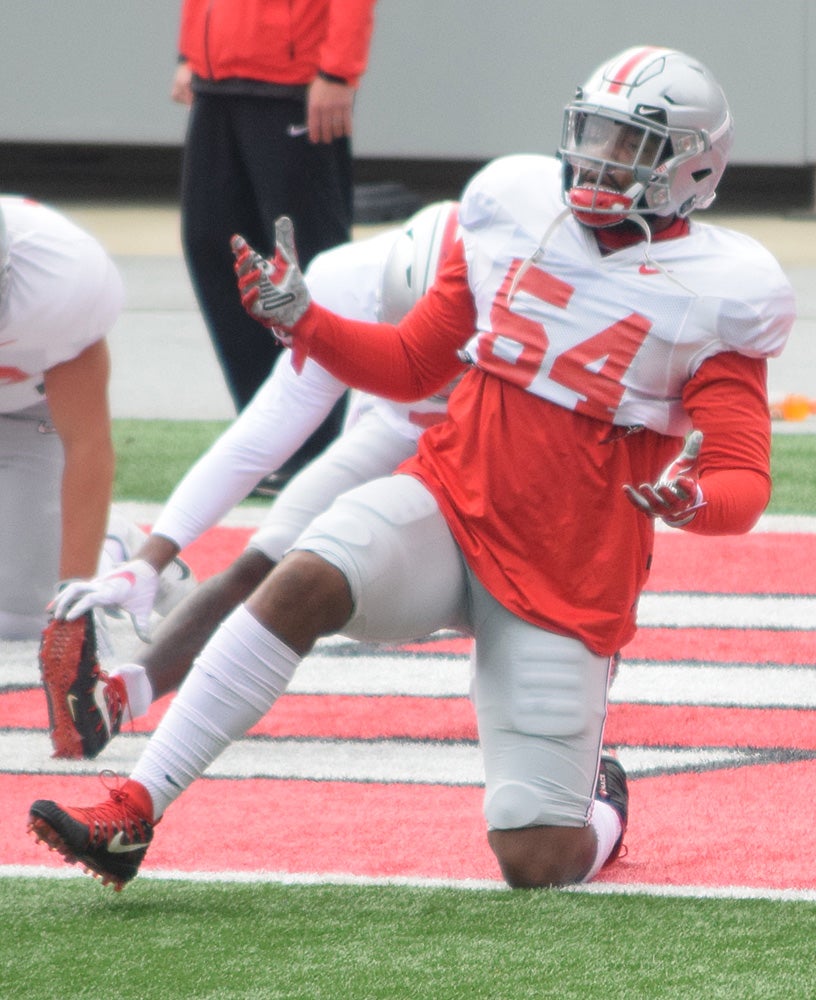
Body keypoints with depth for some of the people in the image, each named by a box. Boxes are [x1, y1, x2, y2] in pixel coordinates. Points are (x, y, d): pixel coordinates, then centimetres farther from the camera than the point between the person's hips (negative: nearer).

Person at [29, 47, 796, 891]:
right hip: (451, 503, 2)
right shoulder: (516, 213, 5)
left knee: (536, 864, -5)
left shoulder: (713, 294, -6)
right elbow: (413, 365, 16)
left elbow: (746, 482, -8)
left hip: (568, 581, -2)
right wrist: (299, 322, -1)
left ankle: (599, 806, 35)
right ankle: (131, 815, -31)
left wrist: (693, 502, -31)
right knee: (306, 580, -31)